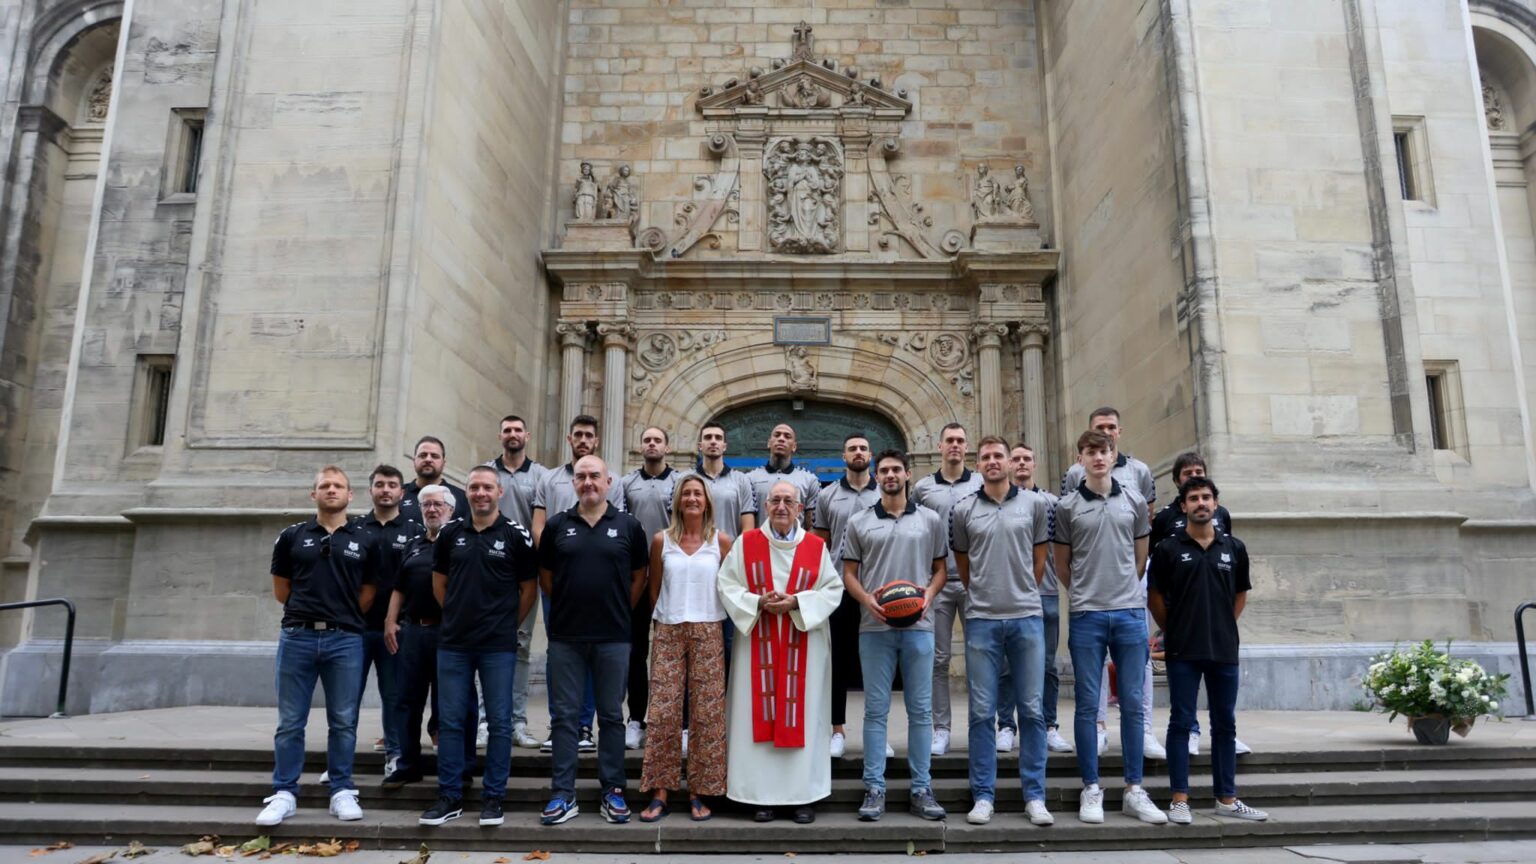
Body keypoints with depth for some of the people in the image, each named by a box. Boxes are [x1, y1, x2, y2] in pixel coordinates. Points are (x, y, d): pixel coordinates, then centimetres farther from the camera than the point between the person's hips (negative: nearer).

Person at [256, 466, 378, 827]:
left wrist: (340, 616, 9)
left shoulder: (364, 541, 6)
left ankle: (342, 792, 16)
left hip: (345, 639, 0)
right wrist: (309, 611, 10)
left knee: (343, 722, 6)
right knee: (290, 722, 5)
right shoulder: (291, 536, 7)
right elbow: (280, 590, 10)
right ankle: (284, 794, 16)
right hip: (297, 637, 0)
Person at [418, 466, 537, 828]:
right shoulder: (449, 533, 6)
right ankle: (450, 797, 18)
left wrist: (507, 624, 4)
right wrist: (459, 615, 11)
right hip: (453, 643, 3)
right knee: (451, 720, 7)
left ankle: (493, 797, 15)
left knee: (499, 722, 4)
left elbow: (528, 588, 2)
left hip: (498, 646, -3)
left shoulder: (517, 535, -4)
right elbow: (439, 582, 16)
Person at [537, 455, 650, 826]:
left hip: (613, 638, -1)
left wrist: (619, 611, 4)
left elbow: (639, 576, 8)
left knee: (611, 716, 8)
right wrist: (567, 606, 7)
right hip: (565, 636, 1)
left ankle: (613, 792, 18)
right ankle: (563, 795, 15)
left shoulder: (628, 525, 1)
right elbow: (545, 575, 12)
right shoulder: (556, 525, 4)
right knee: (564, 715, 6)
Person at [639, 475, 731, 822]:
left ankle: (699, 792, 12)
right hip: (669, 632, 1)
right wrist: (664, 617, 11)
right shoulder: (661, 540, 5)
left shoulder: (720, 540, 2)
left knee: (707, 713, 1)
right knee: (663, 712, -1)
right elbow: (654, 588, 12)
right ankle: (660, 792, 9)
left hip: (708, 634, 0)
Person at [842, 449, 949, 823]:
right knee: (876, 709, 4)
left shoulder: (930, 520, 8)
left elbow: (940, 568, 11)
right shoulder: (859, 522, 7)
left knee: (920, 709, 5)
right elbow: (849, 573, 7)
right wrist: (867, 600, -11)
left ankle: (921, 789, 16)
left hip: (918, 625, 1)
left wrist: (928, 594, -8)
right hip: (875, 626, 0)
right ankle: (874, 789, 12)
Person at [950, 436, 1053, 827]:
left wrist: (1023, 595, 12)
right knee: (982, 712, 4)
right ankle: (983, 796, 12)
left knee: (1032, 710, 5)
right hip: (981, 620, 0)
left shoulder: (1035, 504, 4)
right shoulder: (963, 510, 4)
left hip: (1027, 618, 0)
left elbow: (1039, 560, 11)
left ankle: (1034, 797, 15)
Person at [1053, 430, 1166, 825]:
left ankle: (1134, 791, 17)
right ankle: (1091, 790, 13)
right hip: (1086, 615, -2)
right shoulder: (1067, 506, 1)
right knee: (1088, 705, 3)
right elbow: (1062, 564, 8)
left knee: (1132, 704, 7)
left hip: (1130, 612, 2)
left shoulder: (1134, 501, 7)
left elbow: (1140, 557, 15)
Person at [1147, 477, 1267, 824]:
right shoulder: (1168, 548, -2)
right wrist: (1174, 630, 3)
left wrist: (1224, 627, 10)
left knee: (1225, 724, 10)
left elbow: (1241, 595, 17)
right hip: (1183, 652, -3)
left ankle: (1226, 798, 20)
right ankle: (1179, 799, 7)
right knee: (1181, 723, 1)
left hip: (1225, 650, 3)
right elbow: (1154, 596, 3)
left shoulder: (1234, 548, 7)